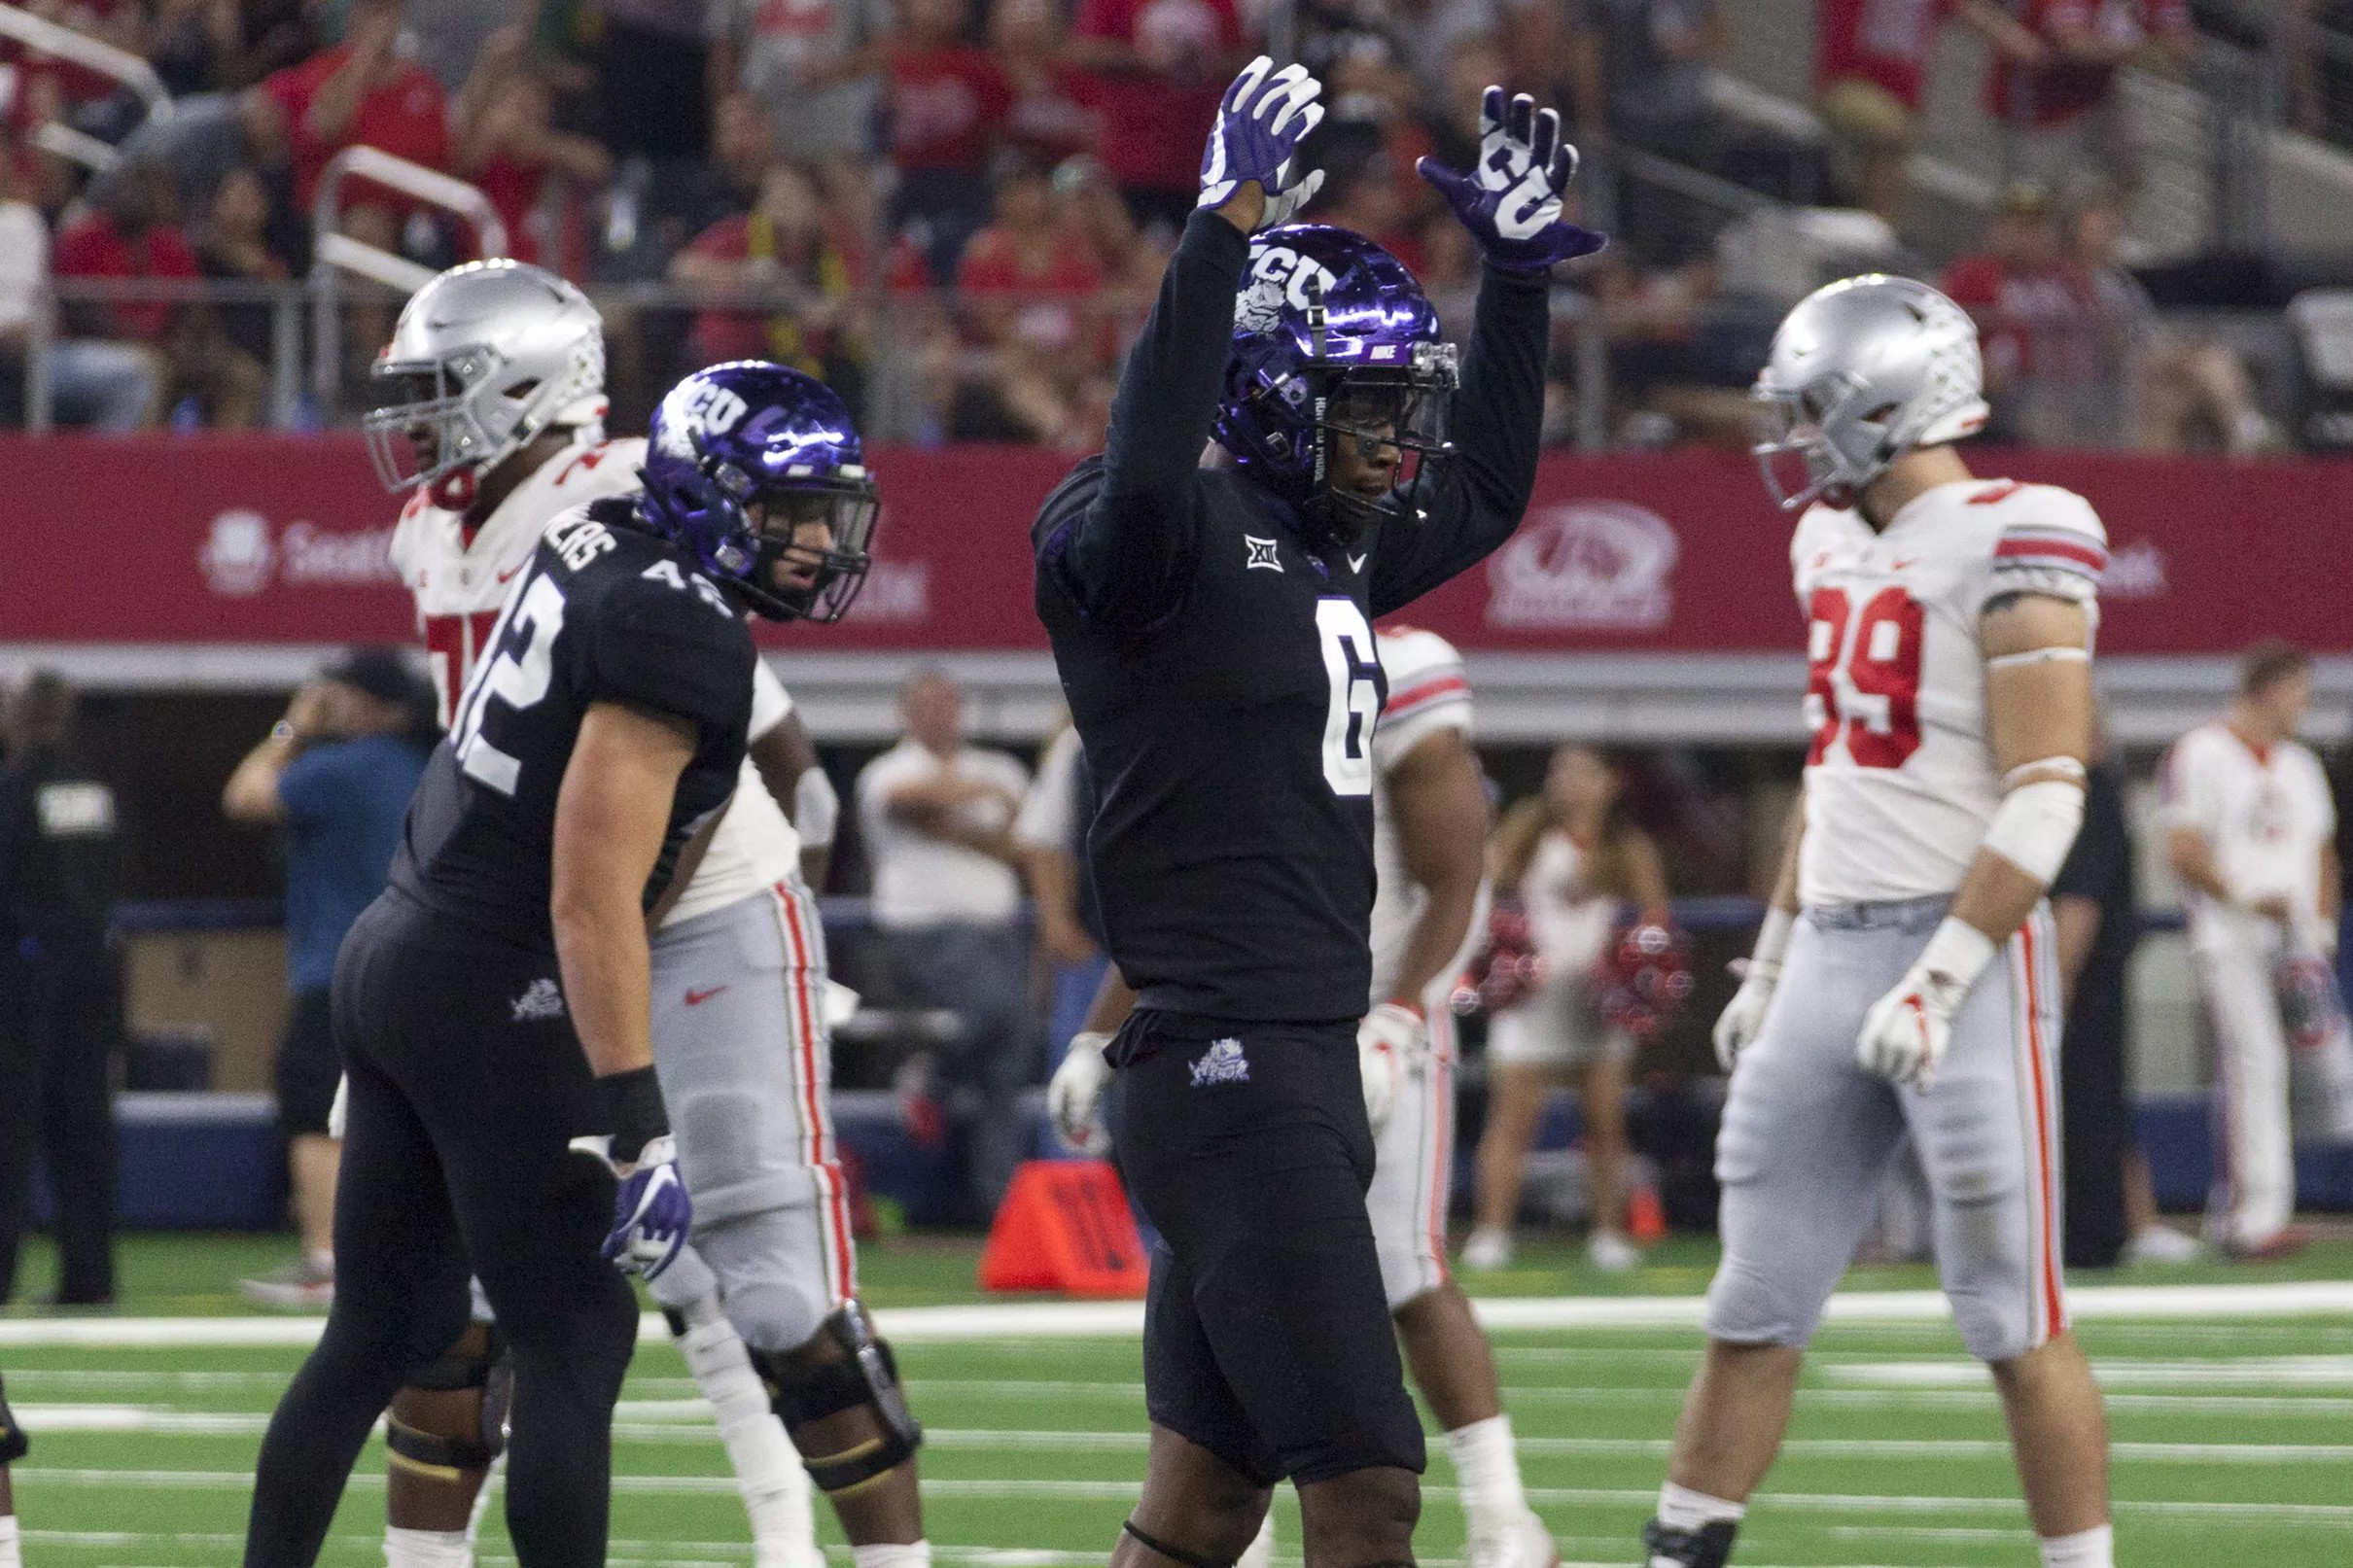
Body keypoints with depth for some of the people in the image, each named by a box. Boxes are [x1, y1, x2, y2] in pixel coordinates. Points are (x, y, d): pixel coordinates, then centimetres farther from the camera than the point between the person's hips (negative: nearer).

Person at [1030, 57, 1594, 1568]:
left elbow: (1486, 494, 33)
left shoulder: (1328, 548, 15)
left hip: (1305, 1062, 10)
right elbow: (1145, 480, -36)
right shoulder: (1170, 538, -12)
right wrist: (1225, 231, -40)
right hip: (1225, 1064, -10)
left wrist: (1520, 269, 25)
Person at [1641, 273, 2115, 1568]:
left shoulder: (2008, 553, -12)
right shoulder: (1838, 547, 14)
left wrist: (1936, 984, -21)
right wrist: (1771, 963, 23)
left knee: (2015, 1317, -4)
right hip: (1831, 952, 8)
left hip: (1962, 950, -8)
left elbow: (2045, 799, -17)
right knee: (1753, 1303, 9)